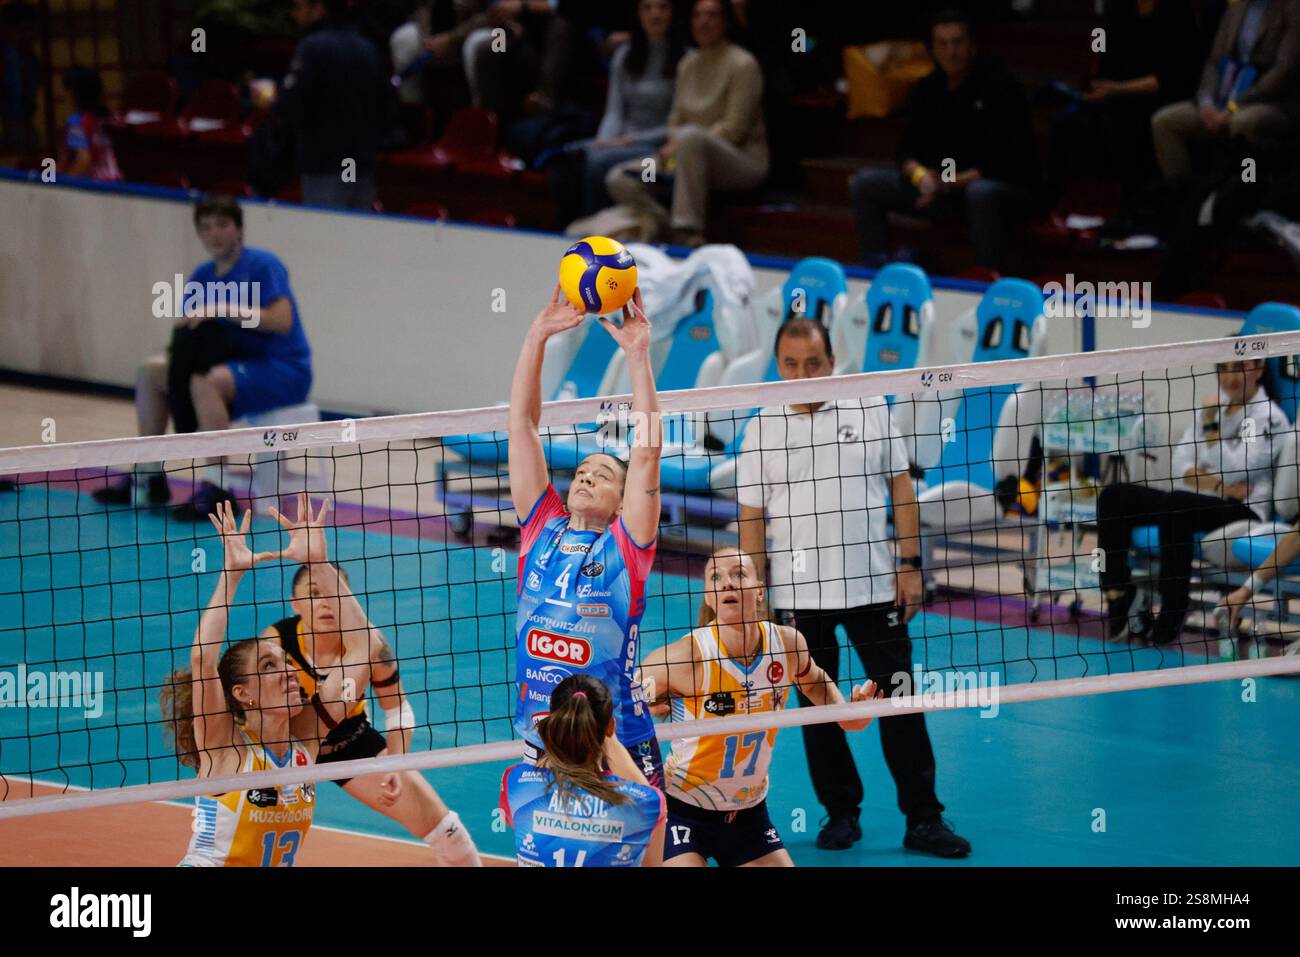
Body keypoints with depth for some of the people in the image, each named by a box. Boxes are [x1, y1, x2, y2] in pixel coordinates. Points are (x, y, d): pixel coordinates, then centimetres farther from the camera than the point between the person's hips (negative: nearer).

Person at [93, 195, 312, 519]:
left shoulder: (263, 265, -11)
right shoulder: (202, 277, 10)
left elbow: (282, 320, -23)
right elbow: (187, 326, 8)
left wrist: (224, 310, -27)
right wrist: (182, 329, -17)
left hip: (283, 371, -8)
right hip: (237, 365, 8)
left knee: (205, 382, -34)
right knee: (150, 372, 6)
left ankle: (217, 491, -32)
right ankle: (149, 476, 10)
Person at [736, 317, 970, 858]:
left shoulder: (871, 410, 3)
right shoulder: (761, 429, 2)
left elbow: (901, 488, 6)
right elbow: (752, 518, 3)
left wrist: (910, 565, 0)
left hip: (874, 588, 0)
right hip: (798, 596, 0)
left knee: (899, 701, -2)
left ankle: (923, 819, 2)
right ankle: (841, 813, 18)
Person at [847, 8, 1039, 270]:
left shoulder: (1000, 86, -14)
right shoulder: (925, 90, 5)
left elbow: (1006, 162, -18)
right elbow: (908, 150, 6)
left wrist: (952, 183, -25)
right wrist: (921, 176, -18)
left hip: (1007, 187, -6)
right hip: (944, 188, 6)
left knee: (980, 192, -42)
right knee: (865, 183, -3)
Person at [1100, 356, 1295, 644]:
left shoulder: (1269, 418, -2)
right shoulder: (1216, 408, 18)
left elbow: (1232, 469, -13)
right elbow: (1180, 465, 7)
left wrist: (1210, 424, -9)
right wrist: (1220, 486, -10)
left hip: (1244, 512, -7)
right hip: (1198, 504, 7)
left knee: (1175, 505, -38)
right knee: (1115, 496, -11)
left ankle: (1171, 616, -33)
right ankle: (1117, 597, -18)